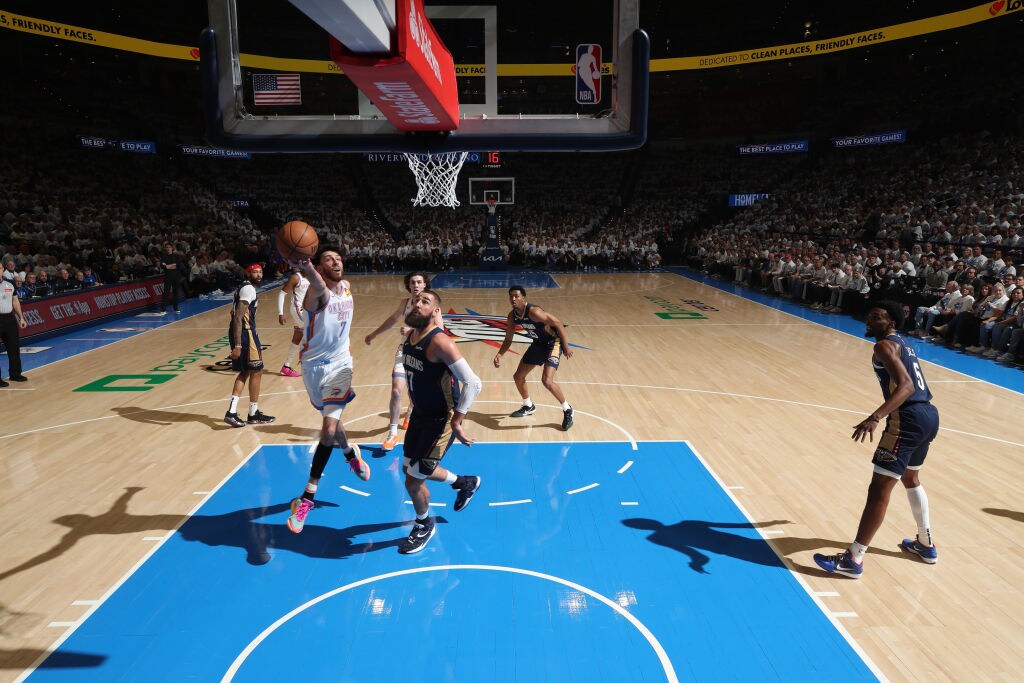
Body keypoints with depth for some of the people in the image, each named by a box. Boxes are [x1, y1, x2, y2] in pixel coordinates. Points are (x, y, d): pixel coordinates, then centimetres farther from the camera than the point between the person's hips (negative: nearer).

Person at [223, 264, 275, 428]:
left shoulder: (244, 287, 18)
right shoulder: (249, 289, -13)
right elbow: (238, 317, -22)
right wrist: (238, 345, -27)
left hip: (239, 332, 10)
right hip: (245, 333, -10)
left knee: (245, 372, 15)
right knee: (256, 371, 2)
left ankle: (231, 412, 9)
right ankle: (254, 414, 11)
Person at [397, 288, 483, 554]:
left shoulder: (439, 342, -26)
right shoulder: (409, 338, 1)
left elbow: (473, 383, -29)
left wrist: (456, 422, -26)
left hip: (441, 420, -9)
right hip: (420, 414, 9)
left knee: (413, 480, -3)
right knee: (410, 468, 20)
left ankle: (424, 527, 28)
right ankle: (464, 483, 43)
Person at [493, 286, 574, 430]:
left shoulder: (533, 312, -29)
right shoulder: (512, 316, -5)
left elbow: (557, 323, -24)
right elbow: (508, 339, 8)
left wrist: (566, 347, -20)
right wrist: (499, 355, -8)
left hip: (553, 343, -8)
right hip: (537, 344, 8)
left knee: (547, 380, -24)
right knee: (518, 376, 13)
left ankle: (567, 410, -1)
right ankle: (528, 407, 37)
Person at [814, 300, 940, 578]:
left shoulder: (885, 345, -10)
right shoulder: (902, 343, 19)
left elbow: (906, 386, -23)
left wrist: (875, 418, -35)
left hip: (908, 419, -10)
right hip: (929, 415, 11)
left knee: (879, 490, -9)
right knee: (910, 478, 30)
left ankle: (854, 559, -6)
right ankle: (926, 544, 44)